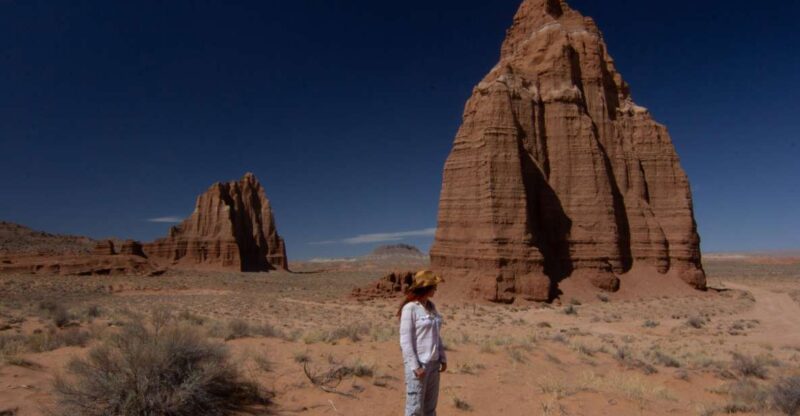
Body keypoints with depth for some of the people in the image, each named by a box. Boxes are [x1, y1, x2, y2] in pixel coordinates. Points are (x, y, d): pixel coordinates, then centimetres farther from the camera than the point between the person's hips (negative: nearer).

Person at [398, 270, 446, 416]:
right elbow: (405, 341, -17)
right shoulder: (409, 308, -15)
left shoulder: (431, 307, 9)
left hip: (432, 363, 8)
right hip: (417, 364, -8)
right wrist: (415, 366, -19)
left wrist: (443, 358, 10)